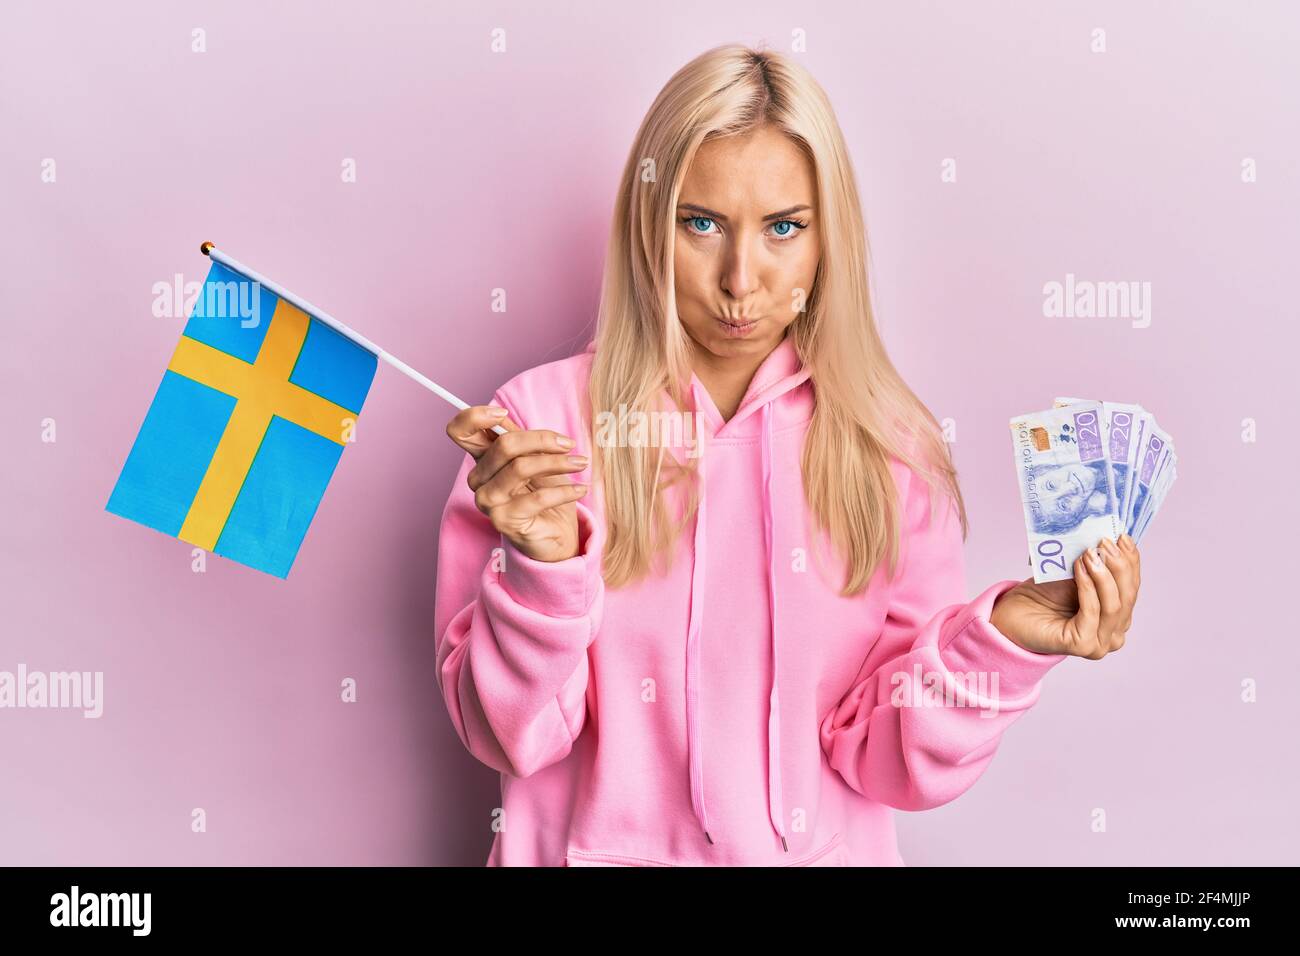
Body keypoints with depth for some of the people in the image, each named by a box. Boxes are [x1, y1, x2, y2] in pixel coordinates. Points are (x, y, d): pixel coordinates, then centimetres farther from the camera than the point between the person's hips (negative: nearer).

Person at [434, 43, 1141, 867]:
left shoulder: (892, 448, -2)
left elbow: (882, 759, -2)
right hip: (599, 843, 0)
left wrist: (996, 643, -17)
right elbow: (510, 732, -6)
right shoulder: (538, 422, -7)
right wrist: (542, 567, -21)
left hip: (821, 848, 1)